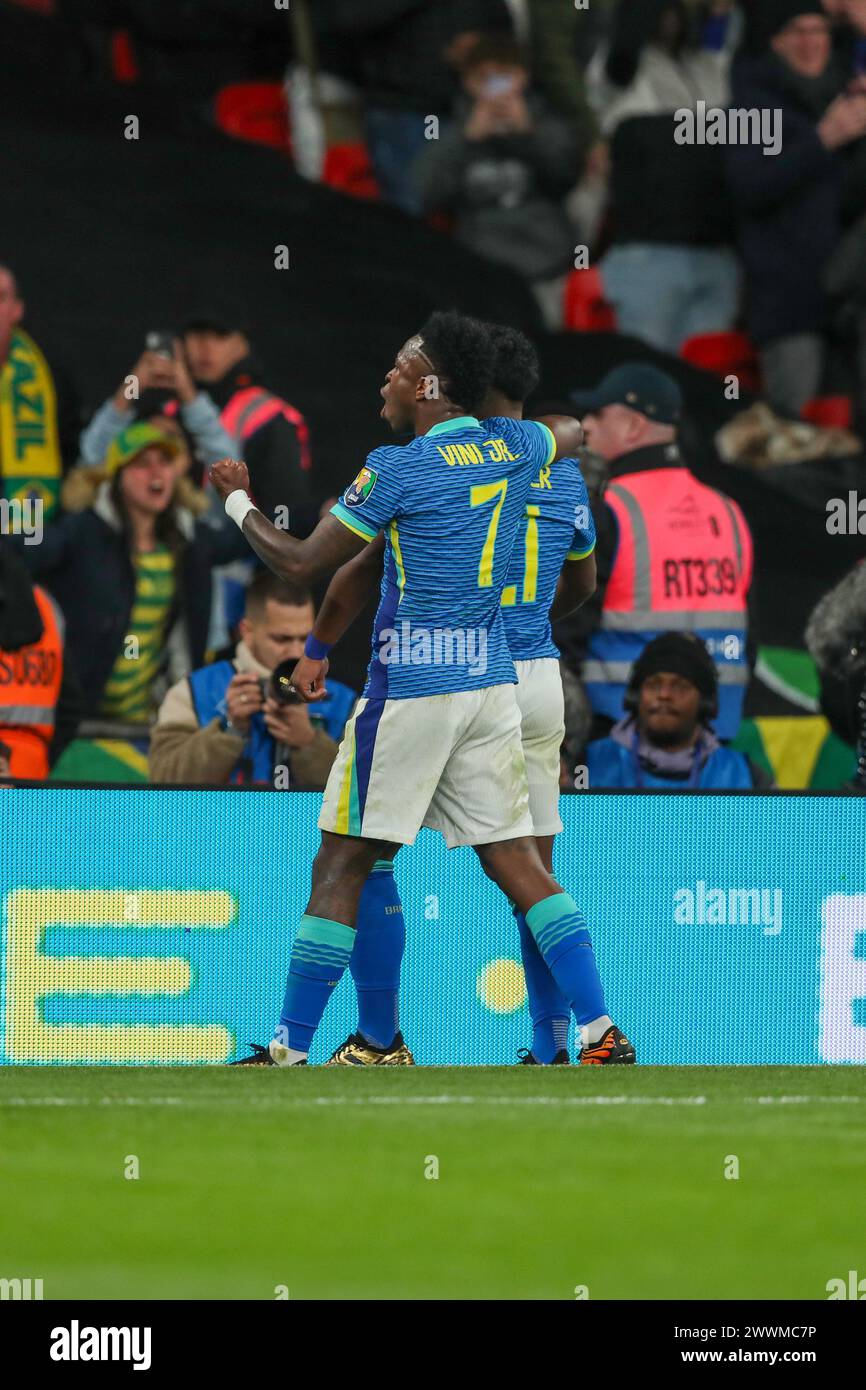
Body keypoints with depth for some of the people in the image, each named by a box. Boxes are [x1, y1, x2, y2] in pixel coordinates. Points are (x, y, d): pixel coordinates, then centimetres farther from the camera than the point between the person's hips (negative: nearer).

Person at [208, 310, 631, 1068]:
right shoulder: (513, 446, 6)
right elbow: (571, 431, 31)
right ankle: (603, 1031, -2)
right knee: (516, 861, 7)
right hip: (492, 686, 6)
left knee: (341, 865, -1)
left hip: (412, 687, -6)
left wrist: (239, 501, 8)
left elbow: (301, 563, -7)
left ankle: (290, 1051, 0)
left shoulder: (397, 470, -12)